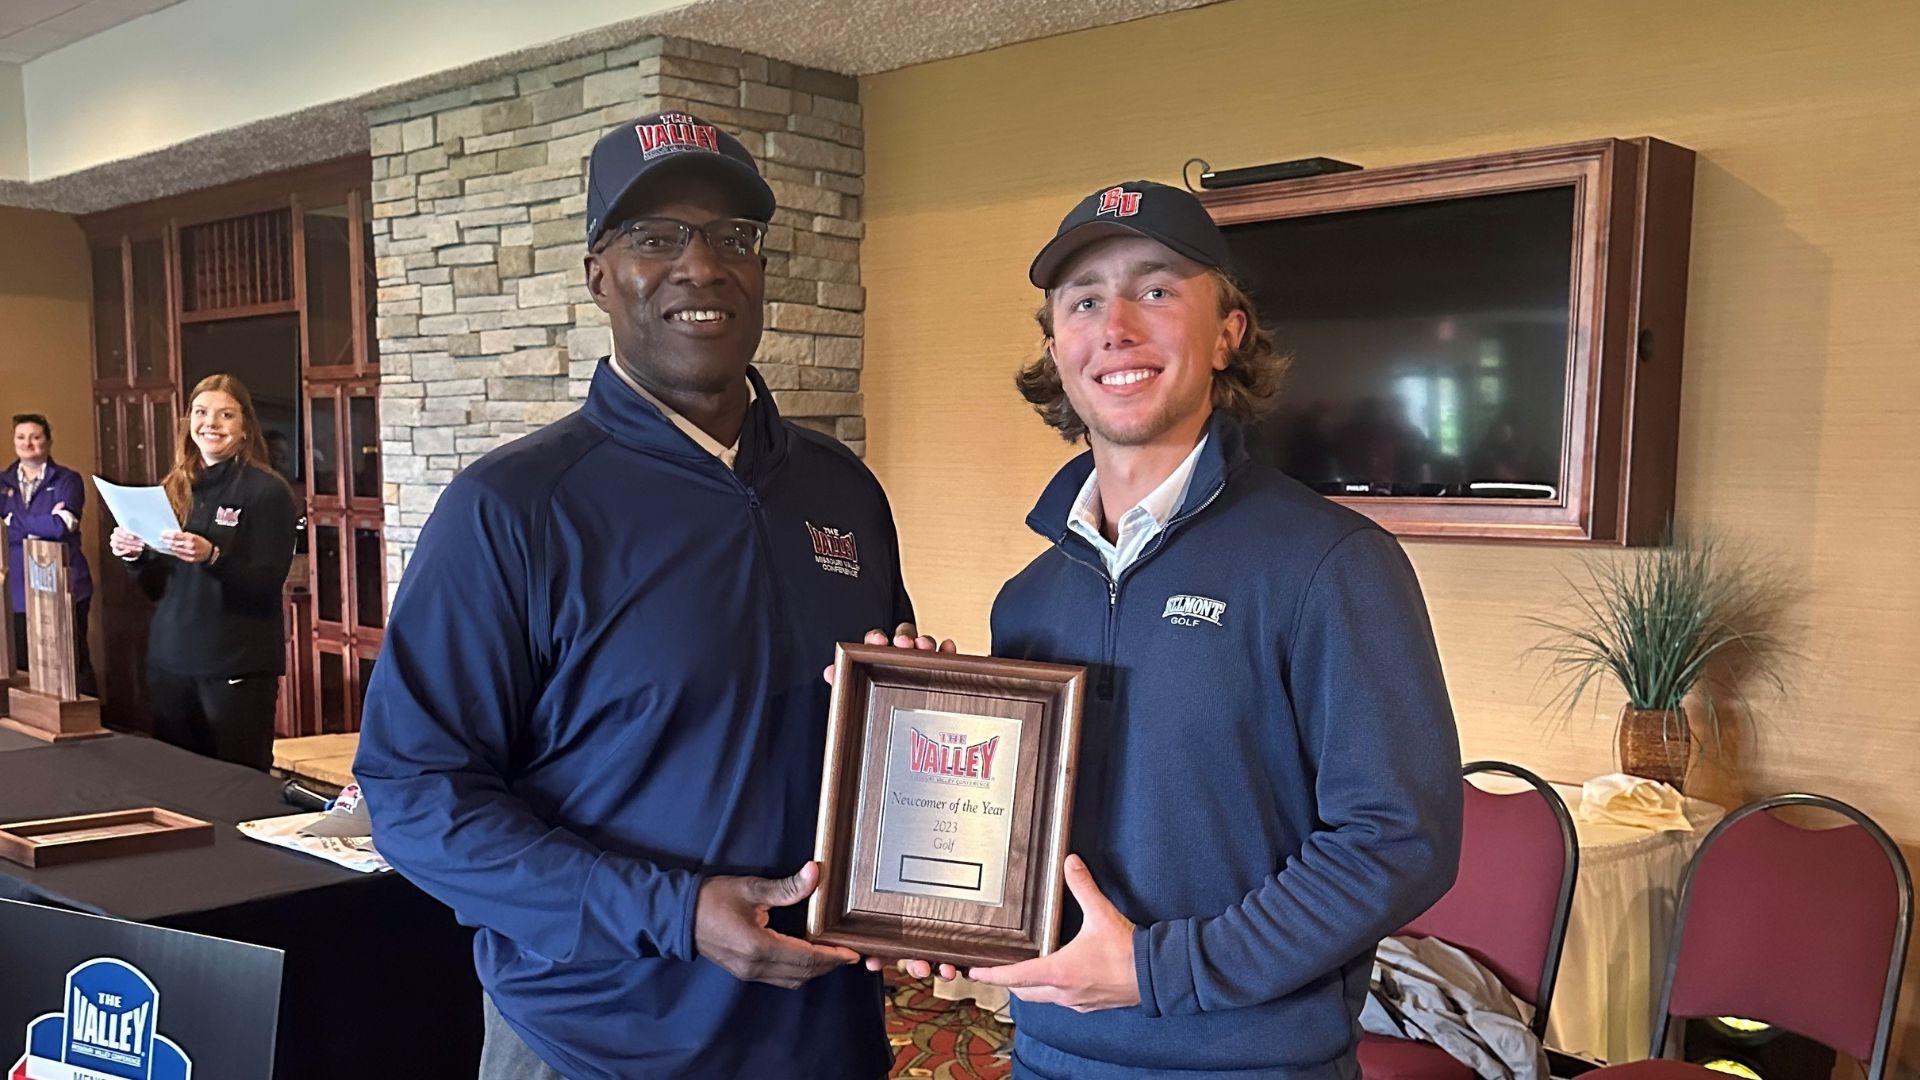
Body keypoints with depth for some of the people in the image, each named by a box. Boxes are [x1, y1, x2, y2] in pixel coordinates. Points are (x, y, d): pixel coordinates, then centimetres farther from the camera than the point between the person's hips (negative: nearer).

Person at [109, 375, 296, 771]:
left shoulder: (267, 491, -7)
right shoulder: (174, 489, 11)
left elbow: (268, 585, -13)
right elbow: (157, 588, 16)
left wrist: (211, 556, -27)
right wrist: (136, 557, -3)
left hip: (238, 666, -6)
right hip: (169, 659, 6)